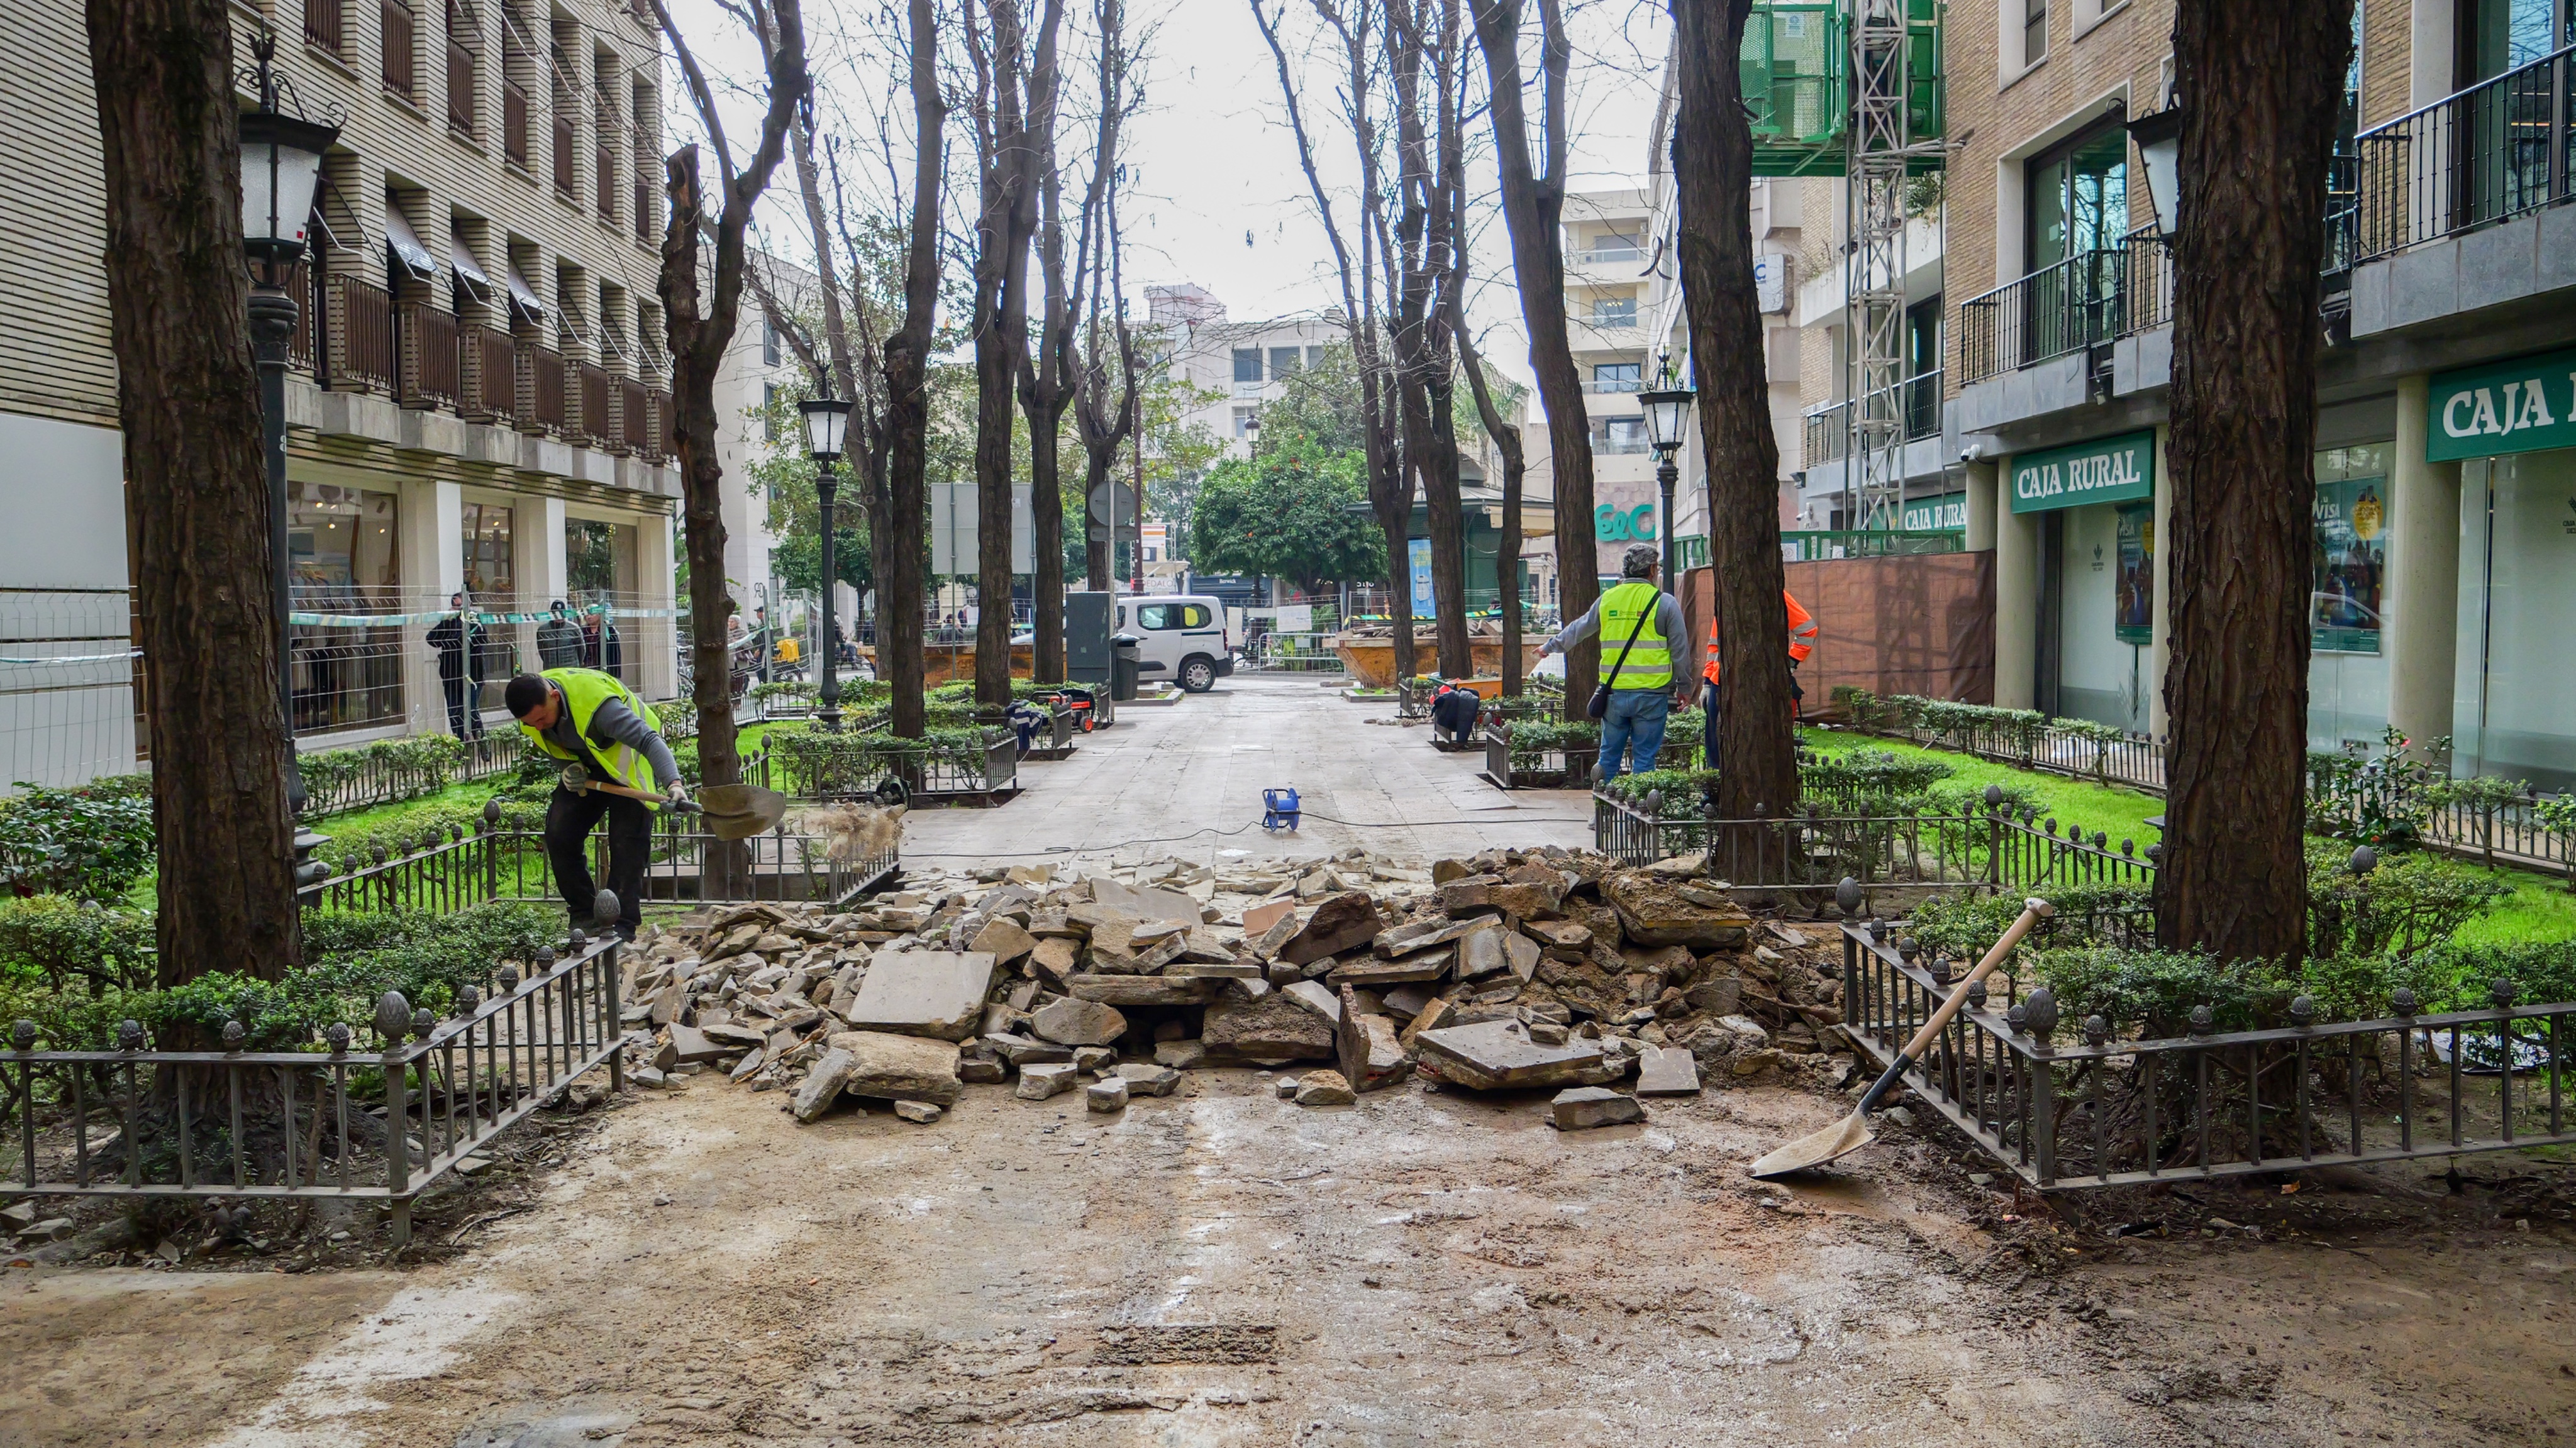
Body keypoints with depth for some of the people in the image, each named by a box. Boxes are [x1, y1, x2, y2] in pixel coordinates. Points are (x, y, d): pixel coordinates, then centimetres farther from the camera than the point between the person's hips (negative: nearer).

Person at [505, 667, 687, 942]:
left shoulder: (595, 700, -39)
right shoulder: (531, 702, -17)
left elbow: (649, 740, -46)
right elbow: (547, 744, 7)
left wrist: (673, 783, -60)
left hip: (627, 766, -6)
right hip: (585, 766, 7)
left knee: (626, 843, -14)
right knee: (559, 834, -5)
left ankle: (622, 927, -8)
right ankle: (584, 915, 7)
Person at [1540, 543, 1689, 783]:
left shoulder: (1607, 599, 7)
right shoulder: (1664, 603, -3)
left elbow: (1577, 630, 20)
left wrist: (1550, 647, 38)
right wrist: (1684, 689, 10)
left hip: (1614, 693, 3)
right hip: (1651, 695, -3)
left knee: (1609, 755, 12)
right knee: (1644, 758, 2)